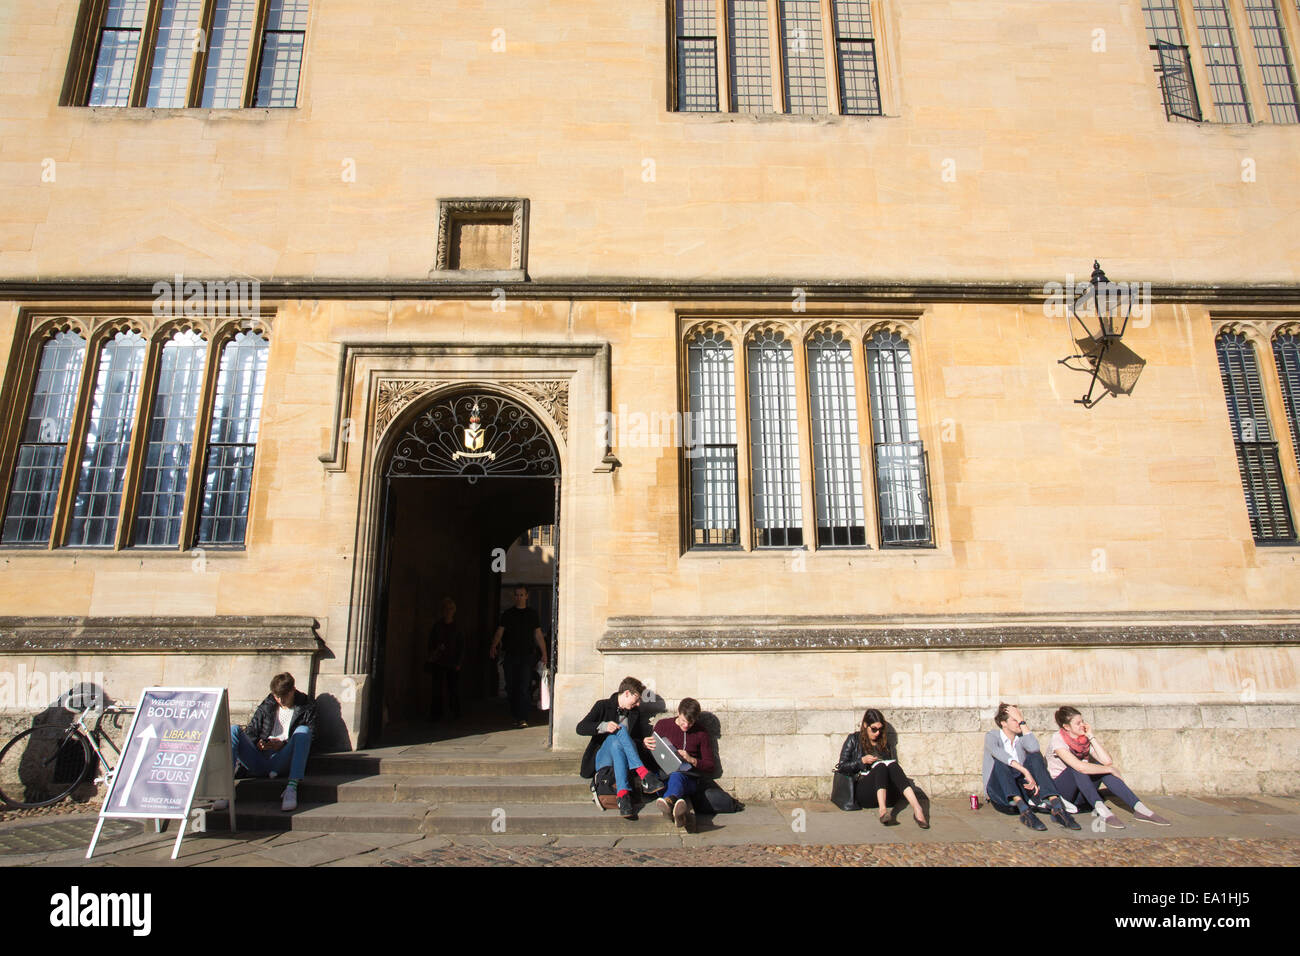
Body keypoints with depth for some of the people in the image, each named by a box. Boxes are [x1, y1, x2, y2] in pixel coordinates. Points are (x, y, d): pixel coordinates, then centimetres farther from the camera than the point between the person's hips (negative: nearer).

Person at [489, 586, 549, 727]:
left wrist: (544, 654, 1)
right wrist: (493, 646, -14)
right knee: (511, 688, 6)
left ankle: (523, 718, -11)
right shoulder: (508, 613, 9)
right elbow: (499, 631, 4)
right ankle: (516, 717, 18)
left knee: (523, 688, -11)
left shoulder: (532, 614, 7)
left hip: (526, 656, -2)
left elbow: (538, 635, 8)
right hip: (510, 655, 2)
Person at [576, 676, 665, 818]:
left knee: (617, 745, -35)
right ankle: (644, 775, -46)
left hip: (622, 759, 3)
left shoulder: (635, 712, 19)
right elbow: (580, 728, -6)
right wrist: (603, 726, -23)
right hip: (602, 758, -3)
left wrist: (643, 742, -3)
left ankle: (623, 795, -56)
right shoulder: (603, 706, 4)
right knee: (620, 729, -32)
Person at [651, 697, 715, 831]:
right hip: (663, 775, 1)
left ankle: (669, 800, -73)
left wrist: (691, 760, -6)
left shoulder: (700, 734, 14)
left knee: (676, 776, -39)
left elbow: (710, 767, 12)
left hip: (689, 777, -1)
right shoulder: (663, 725, 15)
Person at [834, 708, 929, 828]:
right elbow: (841, 767, 9)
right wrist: (862, 761, -3)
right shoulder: (854, 740, 14)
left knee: (892, 765, -30)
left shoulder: (884, 742, 25)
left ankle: (917, 808, -51)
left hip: (886, 794, 3)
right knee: (880, 766, -33)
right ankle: (883, 811, -57)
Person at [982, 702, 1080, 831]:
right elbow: (998, 753, -26)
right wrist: (1025, 772, -37)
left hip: (1021, 789, 4)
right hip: (1000, 793, -4)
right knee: (1000, 762, -32)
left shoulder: (1021, 738, 13)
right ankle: (1024, 810, -48)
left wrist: (1022, 721, -12)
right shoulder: (992, 736, -1)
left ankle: (1056, 805, -35)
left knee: (1035, 756, -18)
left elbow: (1034, 748, -13)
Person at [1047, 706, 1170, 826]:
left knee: (1101, 767, -20)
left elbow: (1107, 761, -16)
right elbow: (1079, 766, -34)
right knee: (1078, 767, -33)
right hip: (1060, 789, -5)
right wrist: (1110, 769, -25)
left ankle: (1140, 808, -26)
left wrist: (1091, 736, -14)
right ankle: (1101, 809, -42)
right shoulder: (1058, 741, -19)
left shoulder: (1085, 739, 1)